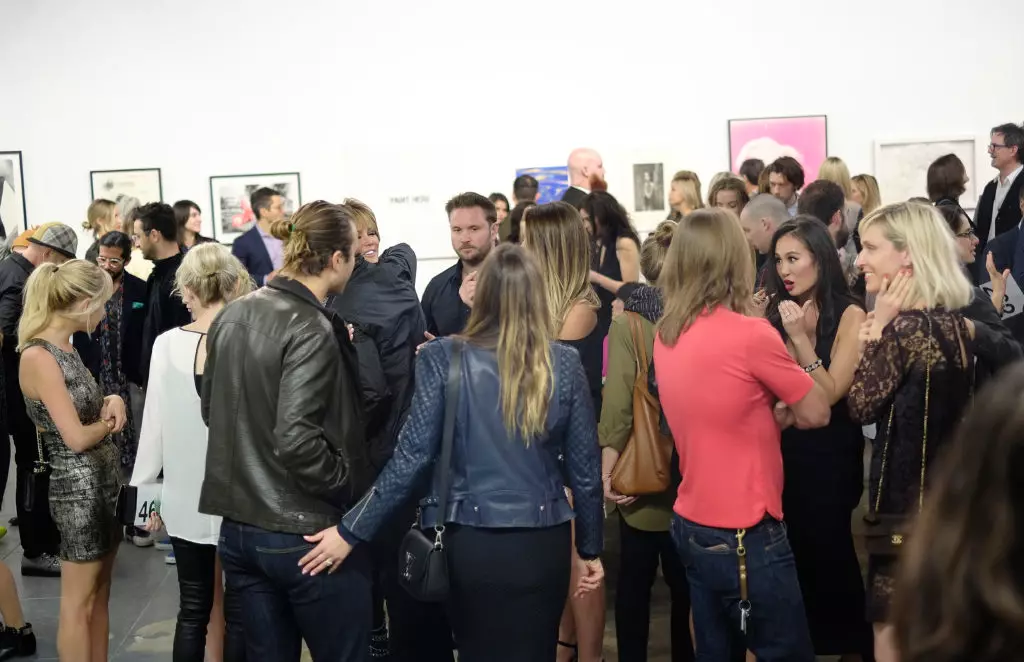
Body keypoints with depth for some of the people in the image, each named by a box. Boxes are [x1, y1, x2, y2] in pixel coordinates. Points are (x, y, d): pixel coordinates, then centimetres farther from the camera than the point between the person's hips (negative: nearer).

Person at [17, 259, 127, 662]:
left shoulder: (63, 348, 8)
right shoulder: (38, 357, -20)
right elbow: (77, 438, -22)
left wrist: (112, 401, -6)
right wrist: (109, 421, -3)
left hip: (102, 481, 9)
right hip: (78, 487, -9)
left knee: (99, 595, 15)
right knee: (79, 603, 4)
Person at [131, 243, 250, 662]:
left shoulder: (167, 344, -6)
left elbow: (154, 423, -2)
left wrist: (144, 488, 11)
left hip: (186, 496, 2)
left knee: (192, 610, 14)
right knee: (239, 611, 10)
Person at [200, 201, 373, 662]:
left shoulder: (231, 317, 6)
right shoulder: (311, 330, -18)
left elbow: (212, 409, 15)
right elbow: (297, 440, -25)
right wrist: (353, 488, -12)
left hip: (239, 528, 7)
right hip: (304, 535, -7)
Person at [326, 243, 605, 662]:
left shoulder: (444, 359, -8)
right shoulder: (564, 364, -3)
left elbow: (413, 455, -11)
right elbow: (584, 467, 1)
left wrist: (352, 532, -4)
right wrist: (590, 549, 13)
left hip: (470, 544, 0)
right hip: (541, 545, 1)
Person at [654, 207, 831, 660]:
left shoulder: (666, 336, 4)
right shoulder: (750, 334, -18)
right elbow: (816, 413, -6)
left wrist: (769, 413, 3)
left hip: (691, 527, 8)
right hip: (745, 537, -7)